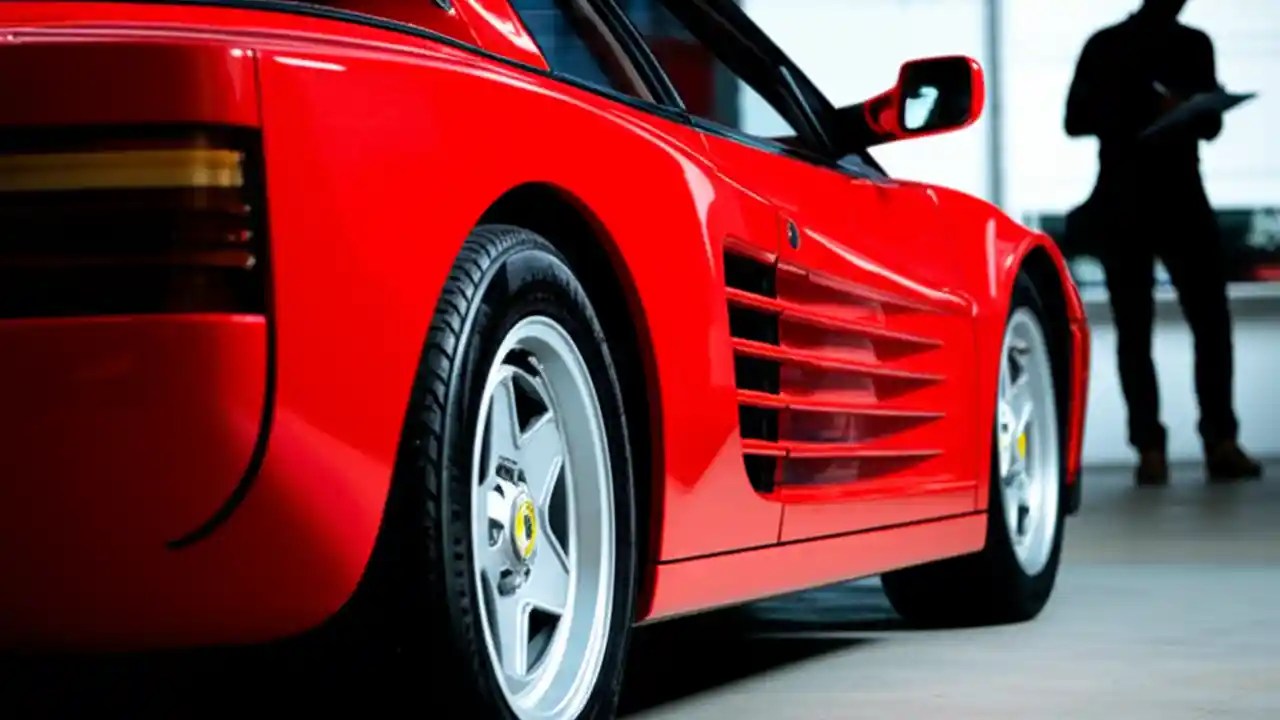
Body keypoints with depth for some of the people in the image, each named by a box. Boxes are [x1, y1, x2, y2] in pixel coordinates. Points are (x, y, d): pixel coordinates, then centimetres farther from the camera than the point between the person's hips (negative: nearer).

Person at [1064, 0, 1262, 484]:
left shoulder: (1194, 46, 14)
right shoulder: (1106, 47, 4)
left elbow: (1211, 122, 15)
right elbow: (1076, 119, -2)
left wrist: (1188, 114, -9)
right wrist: (1143, 114, -16)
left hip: (1183, 199, 3)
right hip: (1124, 208, -2)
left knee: (1212, 321, -9)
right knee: (1134, 329, -5)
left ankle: (1221, 442, -8)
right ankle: (1150, 448, -4)